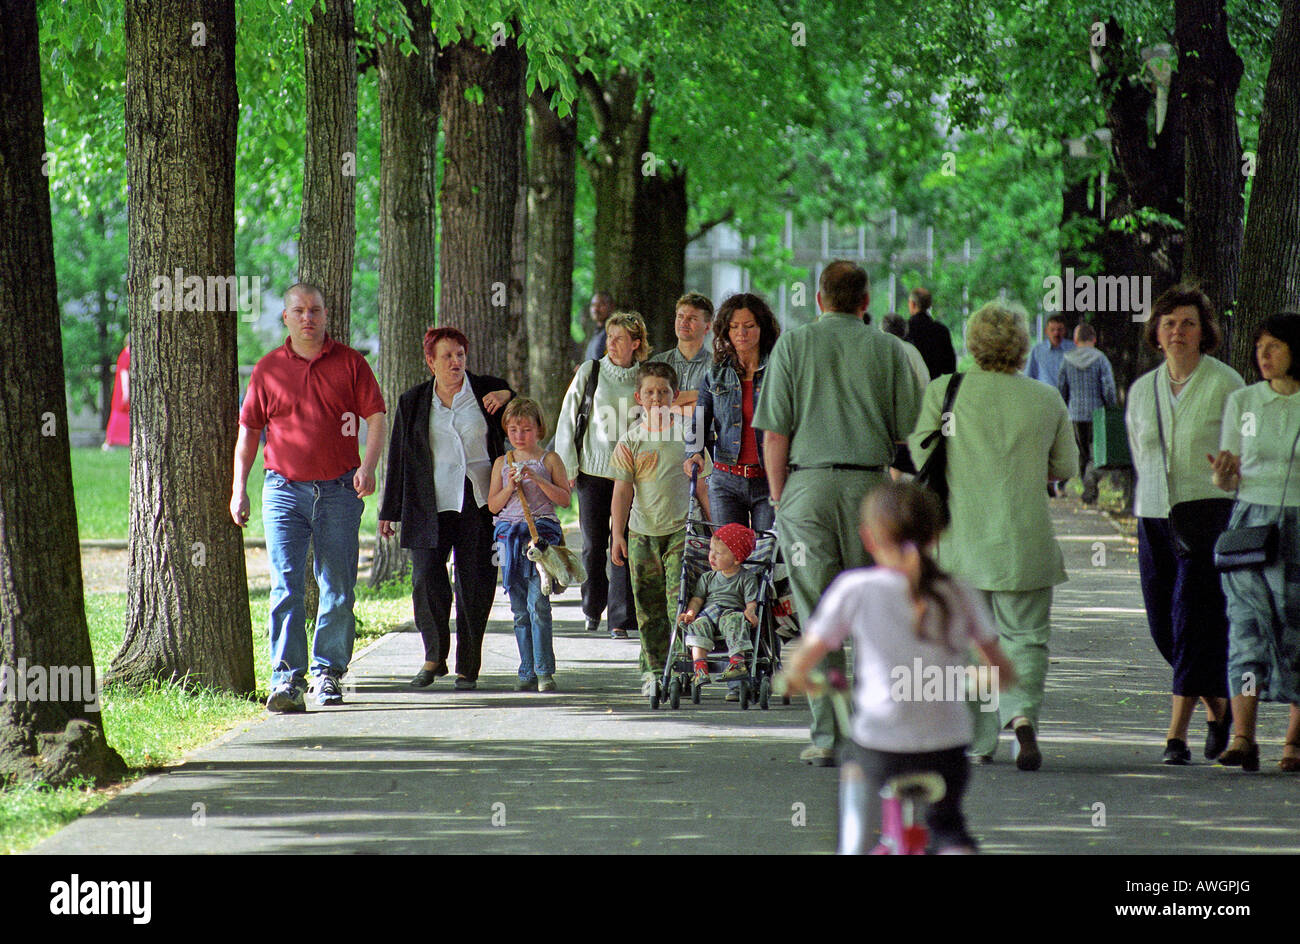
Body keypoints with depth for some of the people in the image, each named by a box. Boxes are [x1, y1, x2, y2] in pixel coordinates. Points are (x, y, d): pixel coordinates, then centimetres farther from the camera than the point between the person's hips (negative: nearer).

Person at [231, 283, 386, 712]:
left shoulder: (350, 363, 5)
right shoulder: (268, 369, 8)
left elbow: (375, 417, 4)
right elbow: (249, 430, 12)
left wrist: (368, 466, -13)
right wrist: (239, 488, 5)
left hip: (339, 491, 0)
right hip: (284, 490, 0)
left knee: (337, 589, 5)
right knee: (286, 587, -10)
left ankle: (328, 672, 17)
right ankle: (287, 680, -15)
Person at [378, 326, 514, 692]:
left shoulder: (487, 390, 6)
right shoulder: (413, 402, 9)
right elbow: (399, 459, 12)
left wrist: (508, 398, -5)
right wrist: (390, 511, 11)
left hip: (480, 504, 0)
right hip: (431, 507, 0)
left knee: (476, 585, -1)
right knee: (427, 579, -10)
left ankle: (468, 668, 7)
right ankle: (434, 658, 7)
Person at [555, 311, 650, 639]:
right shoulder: (590, 372, 2)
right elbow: (568, 419, 4)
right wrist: (567, 465, 1)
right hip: (593, 468, 0)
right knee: (593, 544, 3)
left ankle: (620, 618, -2)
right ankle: (592, 608, 24)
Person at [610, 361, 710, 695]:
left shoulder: (686, 434, 2)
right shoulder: (631, 441, 2)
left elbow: (702, 483, 9)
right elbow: (622, 491, 1)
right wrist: (617, 535, -5)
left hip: (681, 529, -2)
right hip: (642, 531, 2)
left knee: (679, 599, -11)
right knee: (648, 605, 6)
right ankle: (654, 670, 14)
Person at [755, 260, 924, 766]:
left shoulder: (793, 345, 2)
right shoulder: (889, 349, 5)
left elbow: (774, 433, -2)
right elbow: (910, 428, 4)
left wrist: (779, 500, 4)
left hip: (808, 482, -1)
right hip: (870, 482, 1)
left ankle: (826, 737, 0)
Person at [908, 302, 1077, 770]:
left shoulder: (943, 391, -5)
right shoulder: (1047, 399, 1)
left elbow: (920, 457, -3)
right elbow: (1066, 467, 10)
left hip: (960, 535, 0)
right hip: (1025, 539, 0)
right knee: (1024, 637, 7)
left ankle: (978, 742, 16)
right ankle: (1022, 714, -19)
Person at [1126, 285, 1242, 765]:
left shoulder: (1225, 383, -4)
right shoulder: (1142, 390, 11)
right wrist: (1156, 497, 16)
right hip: (1154, 515, 5)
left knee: (1195, 622, -10)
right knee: (1164, 627, 5)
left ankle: (1176, 734, -9)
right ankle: (1218, 707, 27)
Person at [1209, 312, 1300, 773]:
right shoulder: (1242, 402, 8)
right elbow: (1228, 480, 10)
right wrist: (1223, 472, -12)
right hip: (1249, 522, 2)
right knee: (1247, 626, -9)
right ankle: (1242, 739, -15)